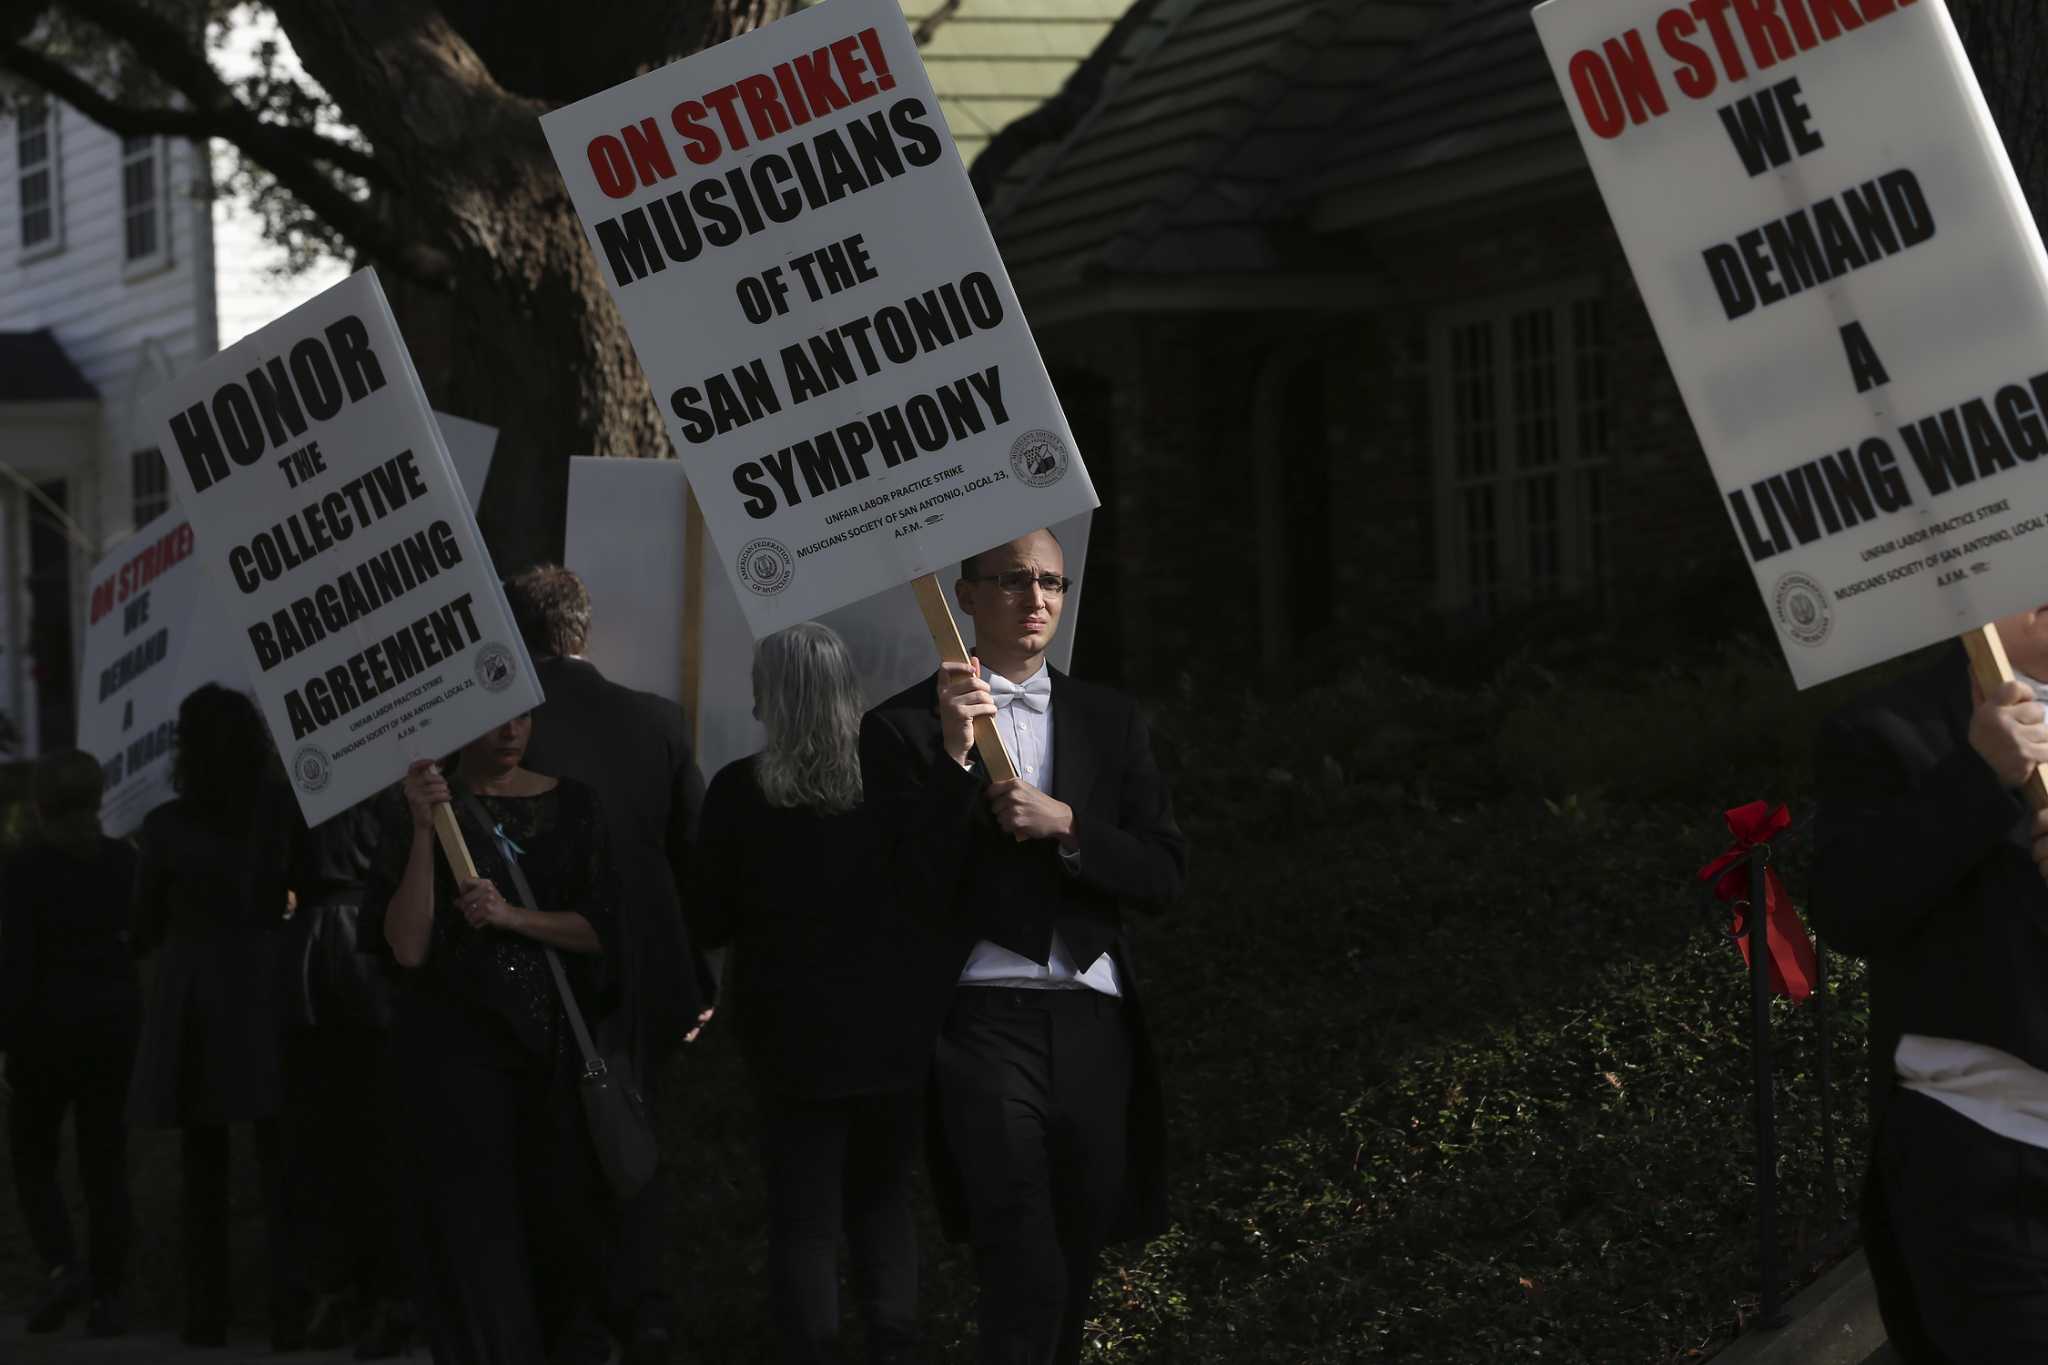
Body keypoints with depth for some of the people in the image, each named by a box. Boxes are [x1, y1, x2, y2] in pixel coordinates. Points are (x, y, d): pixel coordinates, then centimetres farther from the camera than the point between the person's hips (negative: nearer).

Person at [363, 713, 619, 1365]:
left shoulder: (570, 806, 6)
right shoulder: (422, 808, -2)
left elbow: (600, 930, 1)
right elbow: (408, 946, -12)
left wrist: (512, 916, -14)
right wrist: (422, 830, -19)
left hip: (555, 1043, 3)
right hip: (458, 1043, -3)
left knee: (561, 1220, 6)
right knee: (475, 1228, -7)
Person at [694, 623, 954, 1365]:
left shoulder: (740, 791, -12)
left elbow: (708, 922, -5)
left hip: (795, 1033, -2)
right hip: (898, 1029, 2)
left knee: (803, 1218, 6)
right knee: (884, 1201, 17)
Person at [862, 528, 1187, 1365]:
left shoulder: (1109, 721, 13)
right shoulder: (905, 726, 0)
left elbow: (1162, 876, 7)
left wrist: (1066, 824, -10)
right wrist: (954, 756, -18)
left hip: (1093, 1023, 5)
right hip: (985, 1022, -5)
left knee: (1075, 1268, 11)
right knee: (1026, 1278, -16)